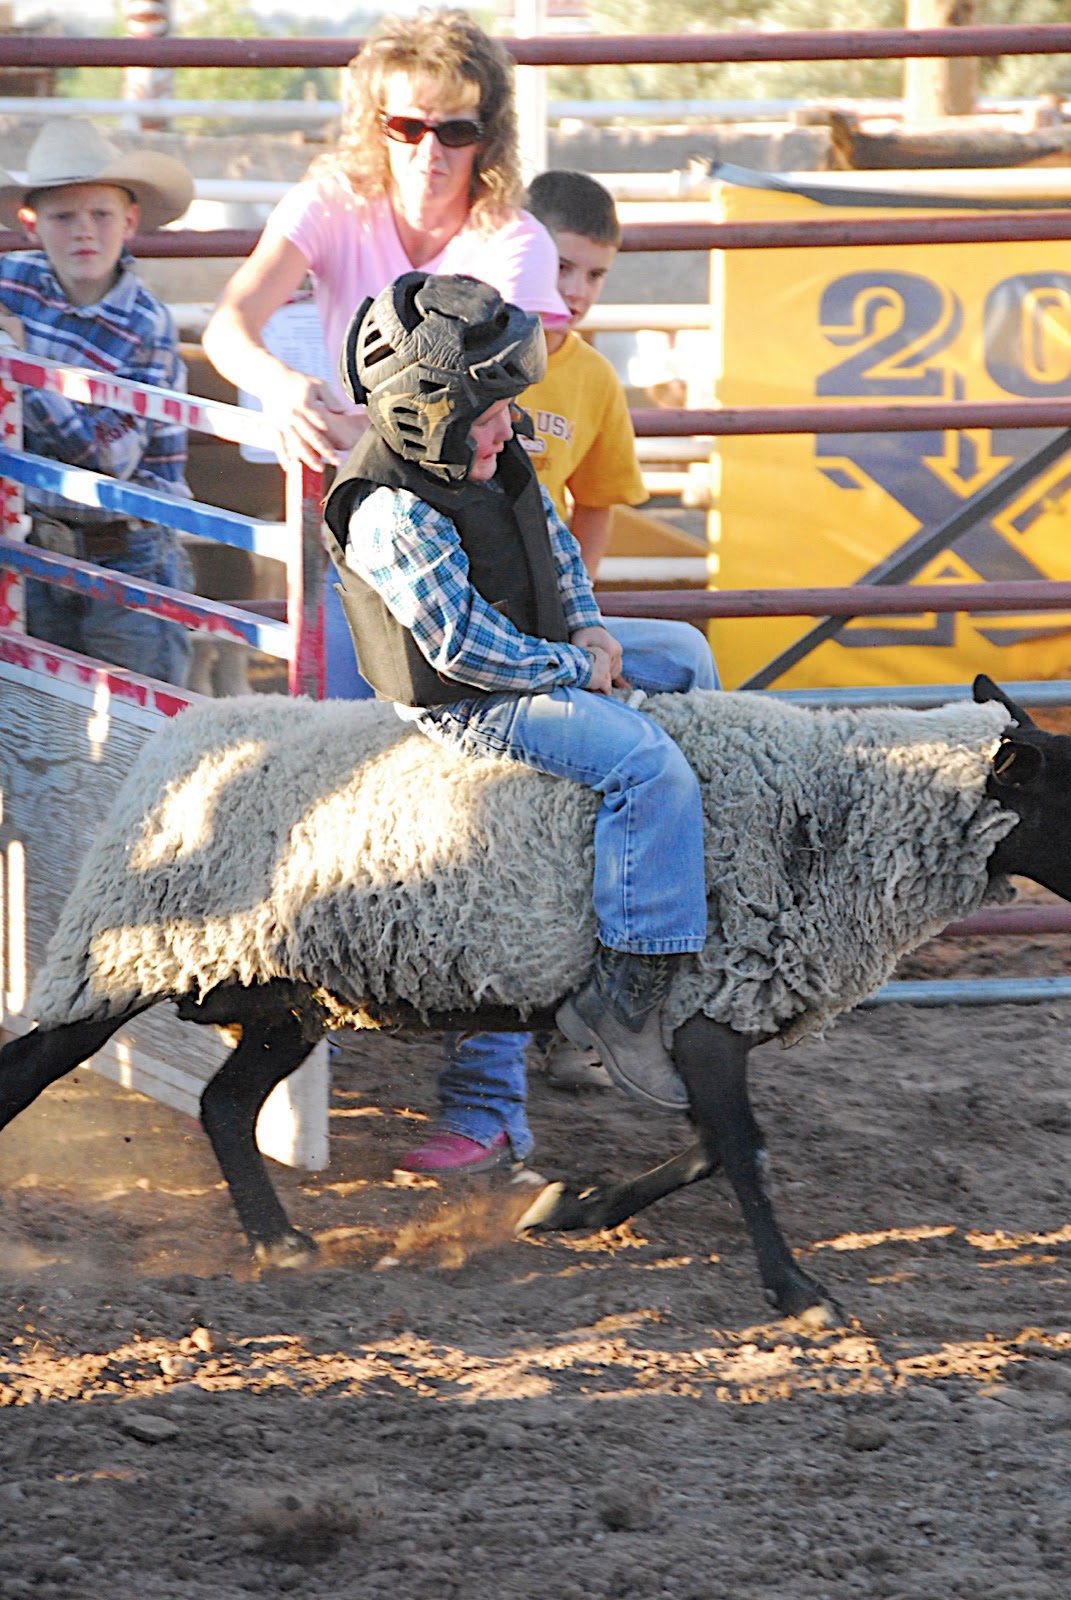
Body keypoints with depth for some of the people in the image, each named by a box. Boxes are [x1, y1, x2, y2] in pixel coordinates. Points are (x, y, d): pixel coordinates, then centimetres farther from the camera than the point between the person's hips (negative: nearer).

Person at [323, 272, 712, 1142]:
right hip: (473, 706, -10)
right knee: (653, 766, -26)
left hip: (545, 658, 10)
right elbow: (465, 646, -27)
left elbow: (553, 538, 19)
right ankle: (626, 997, -26)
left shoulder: (487, 459, 3)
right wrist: (575, 670, -18)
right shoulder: (395, 518, -27)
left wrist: (588, 626, 4)